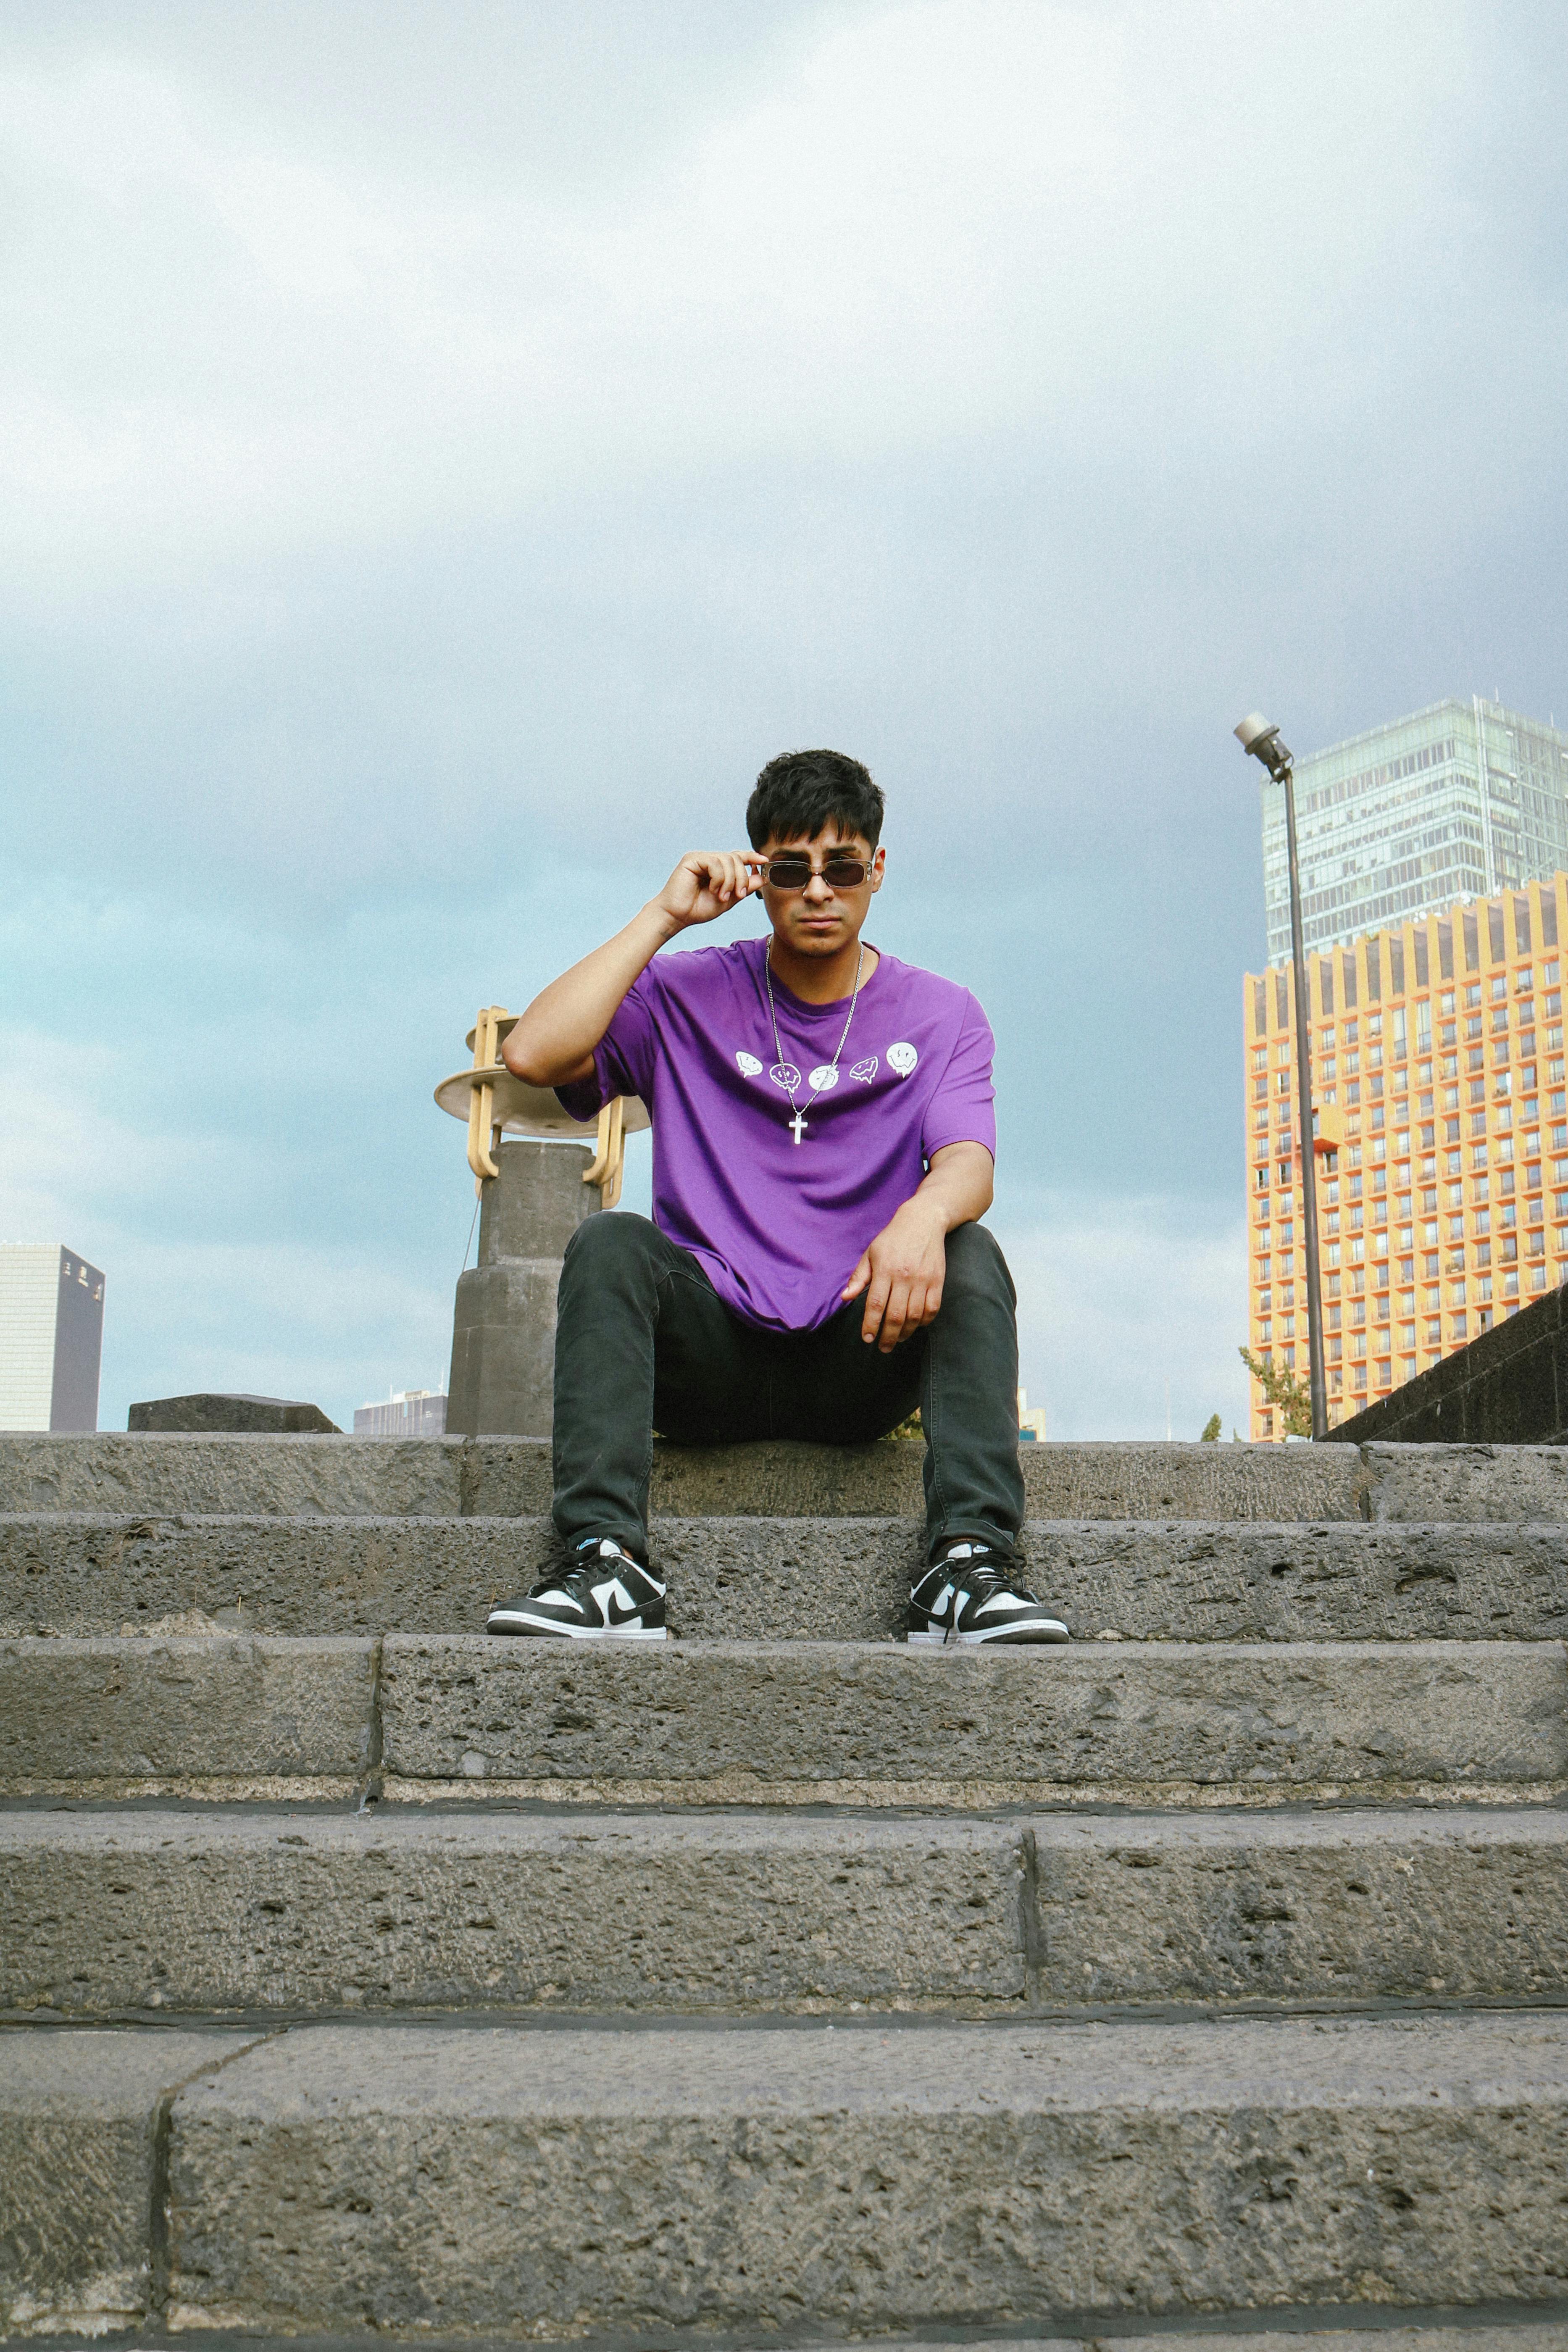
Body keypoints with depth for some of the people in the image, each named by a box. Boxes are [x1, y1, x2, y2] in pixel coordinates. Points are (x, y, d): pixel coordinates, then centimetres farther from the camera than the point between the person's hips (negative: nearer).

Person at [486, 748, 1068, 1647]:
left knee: (971, 1254, -27)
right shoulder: (685, 997, 8)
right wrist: (664, 917, -6)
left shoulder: (940, 1016, 9)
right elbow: (534, 1055, -9)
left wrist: (924, 1214, -35)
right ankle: (608, 1561, -38)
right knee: (611, 1242, -27)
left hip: (859, 1355, 0)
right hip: (710, 1346, 0)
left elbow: (969, 1162, -10)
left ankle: (972, 1563, -36)